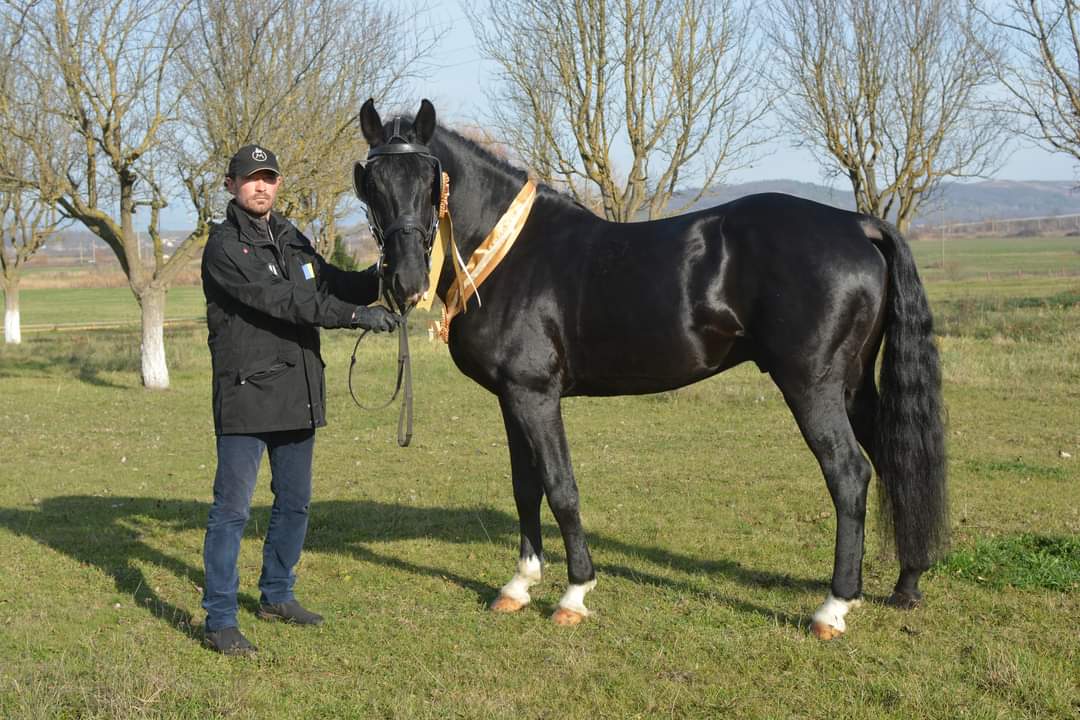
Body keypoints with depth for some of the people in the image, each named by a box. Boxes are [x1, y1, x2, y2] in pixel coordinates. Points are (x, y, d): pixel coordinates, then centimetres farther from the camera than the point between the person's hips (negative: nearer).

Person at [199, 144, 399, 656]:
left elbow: (333, 286, 19)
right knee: (232, 508, -5)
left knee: (295, 502, 16)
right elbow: (278, 301, -22)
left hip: (299, 395, 8)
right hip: (247, 394, -8)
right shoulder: (224, 247, -12)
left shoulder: (291, 238, 13)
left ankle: (276, 595, 32)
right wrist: (354, 316, -26)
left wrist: (385, 276, 0)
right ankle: (220, 619, -1)